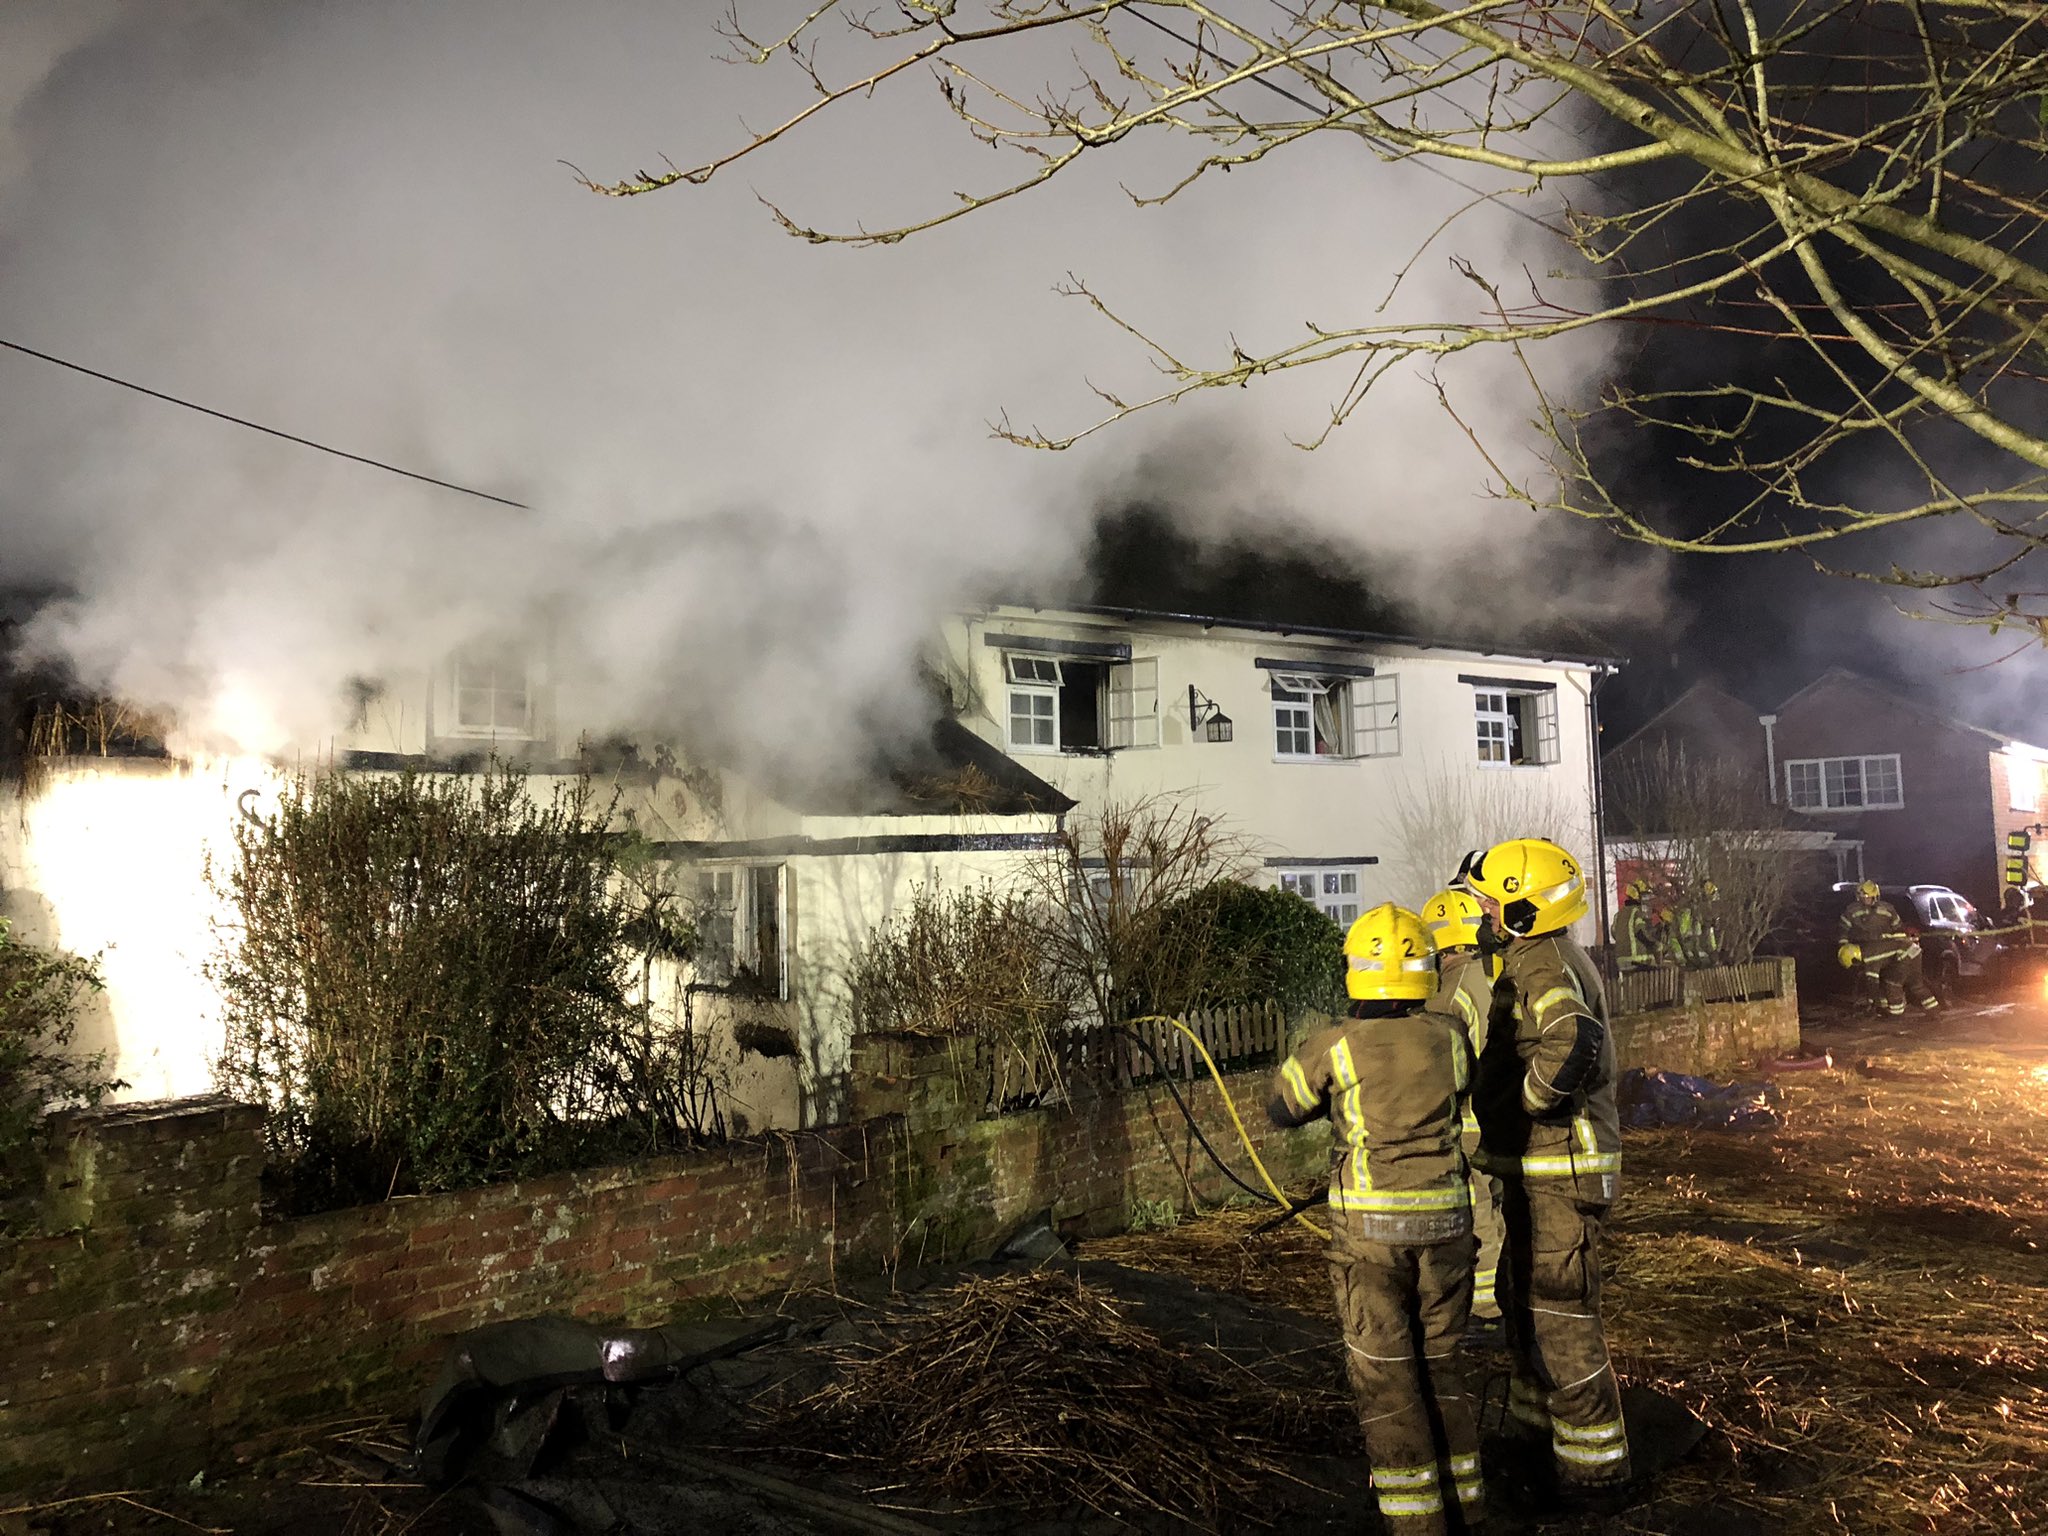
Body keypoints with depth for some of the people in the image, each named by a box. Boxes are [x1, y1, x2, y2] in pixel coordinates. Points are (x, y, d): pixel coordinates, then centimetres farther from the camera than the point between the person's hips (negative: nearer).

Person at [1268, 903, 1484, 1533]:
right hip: (1445, 1221, 3)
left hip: (1369, 1226, -3)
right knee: (1440, 1363, 18)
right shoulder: (1449, 1037, -3)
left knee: (1385, 1375, 7)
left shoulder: (1334, 1043, -9)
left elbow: (1284, 1108, 7)